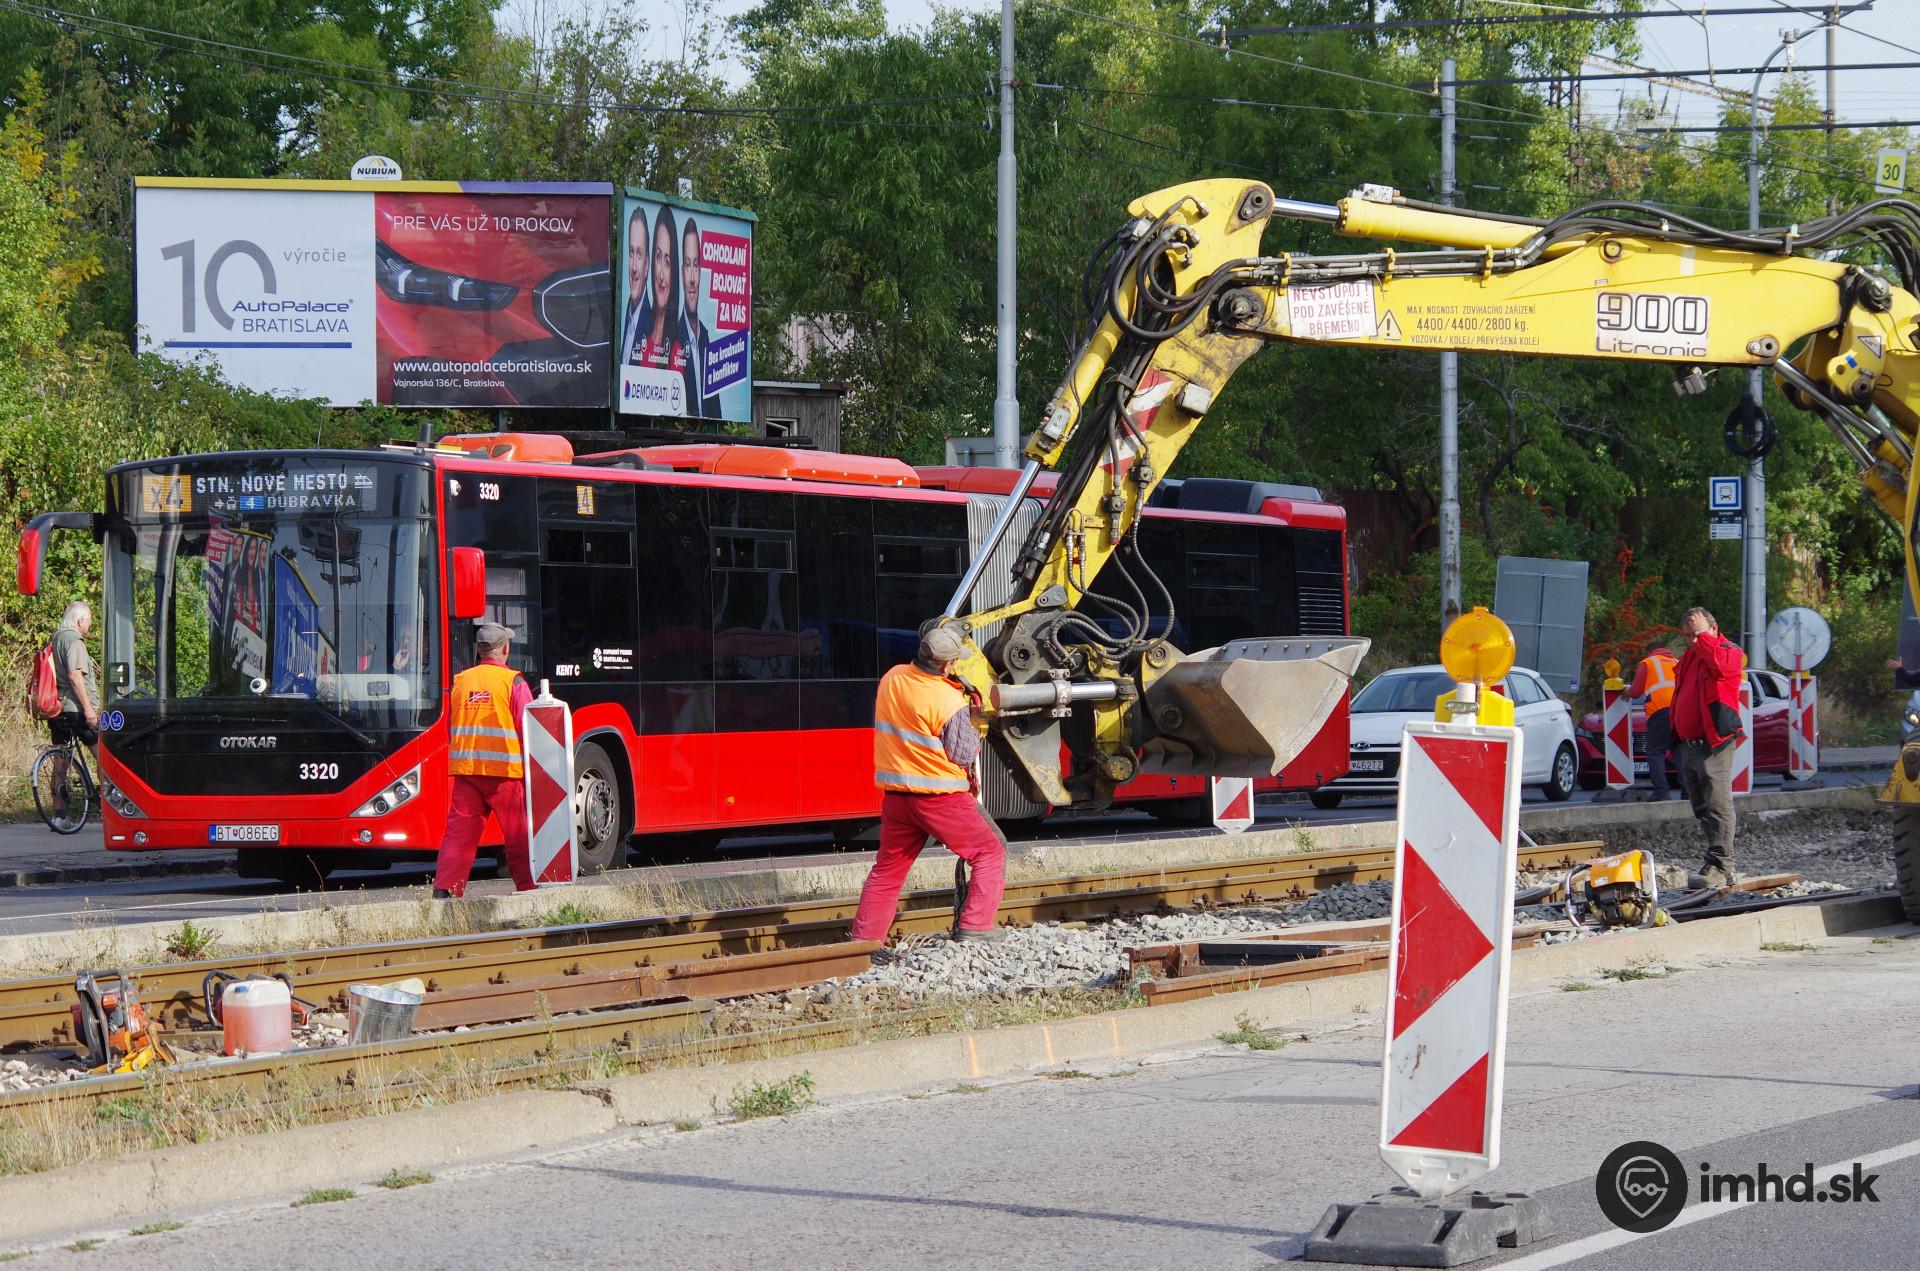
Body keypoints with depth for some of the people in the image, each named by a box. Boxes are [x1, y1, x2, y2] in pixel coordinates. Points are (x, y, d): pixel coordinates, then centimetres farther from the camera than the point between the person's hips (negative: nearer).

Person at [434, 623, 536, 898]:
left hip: (465, 769, 4)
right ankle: (528, 889, 11)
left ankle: (444, 888, -7)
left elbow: (451, 729, 17)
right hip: (503, 770, -4)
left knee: (459, 831, 2)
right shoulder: (513, 682, -5)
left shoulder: (461, 681, 9)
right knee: (518, 834, 6)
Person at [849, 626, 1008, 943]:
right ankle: (976, 926, 1)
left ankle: (863, 939, 16)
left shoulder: (891, 679, -1)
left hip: (895, 795, 6)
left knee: (887, 869, 17)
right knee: (990, 853, 9)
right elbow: (964, 754, -12)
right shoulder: (950, 702, -20)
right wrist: (974, 726, 6)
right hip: (940, 798, -6)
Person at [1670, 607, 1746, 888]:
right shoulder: (1689, 657, 22)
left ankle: (1720, 867, -18)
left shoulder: (1730, 651, -4)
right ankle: (1718, 862, 17)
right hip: (1688, 744, 9)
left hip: (1713, 743, -9)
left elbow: (1719, 663, -28)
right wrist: (1677, 738, 23)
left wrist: (1703, 634, -14)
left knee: (1717, 804, -14)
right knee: (1702, 809, 11)